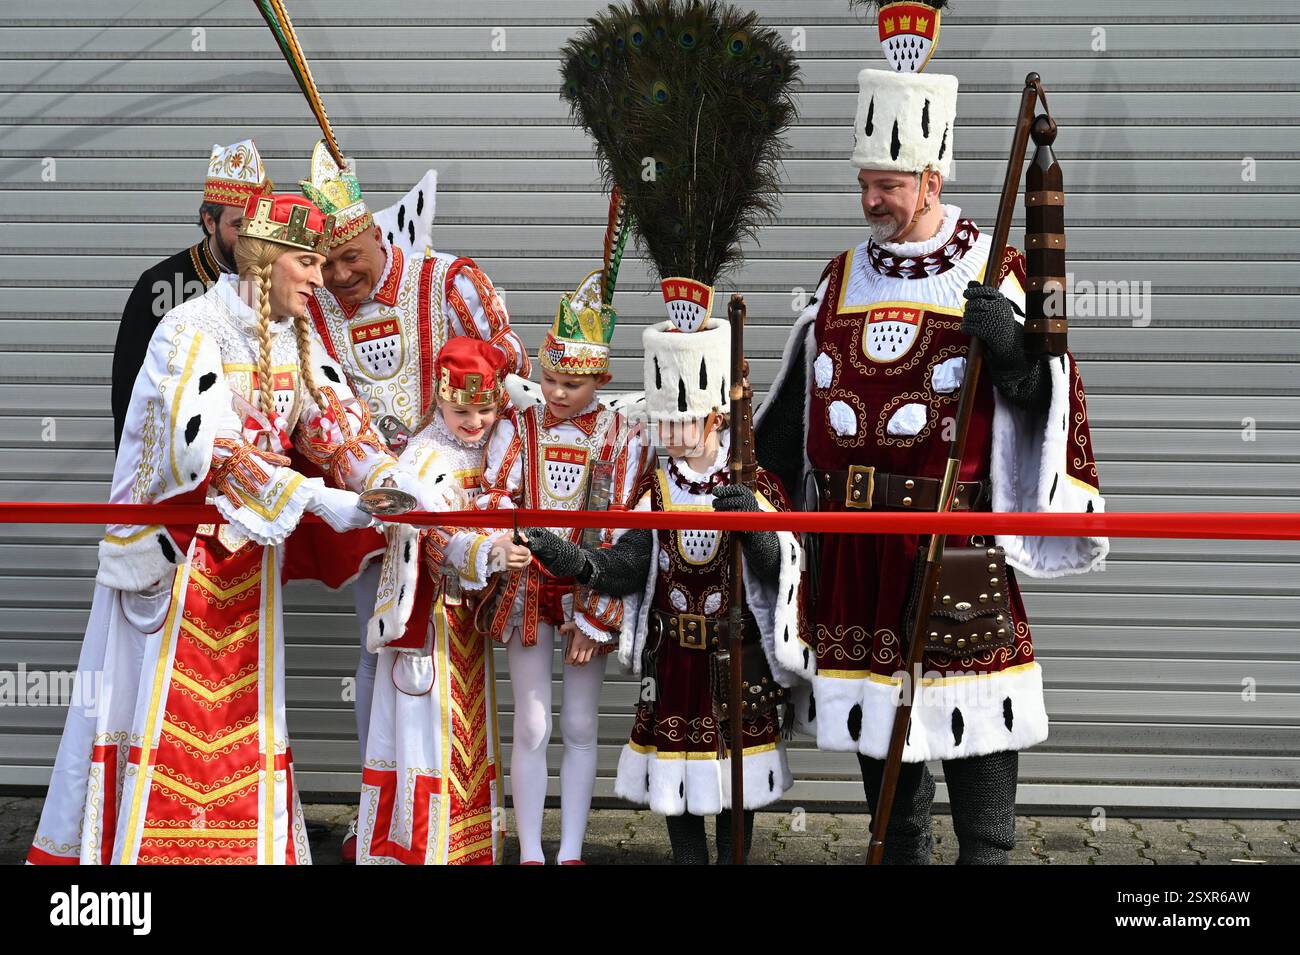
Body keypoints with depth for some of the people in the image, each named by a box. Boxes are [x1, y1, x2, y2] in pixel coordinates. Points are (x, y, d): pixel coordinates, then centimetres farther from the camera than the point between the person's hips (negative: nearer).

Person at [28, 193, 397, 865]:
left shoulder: (296, 338, 5)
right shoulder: (194, 329, -18)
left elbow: (334, 419, -5)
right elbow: (212, 444, -29)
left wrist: (392, 483, -23)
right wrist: (313, 498, -34)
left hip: (247, 545, 6)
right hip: (172, 544, -6)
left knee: (243, 703, 8)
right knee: (153, 700, -1)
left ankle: (261, 844, 13)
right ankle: (122, 843, 8)